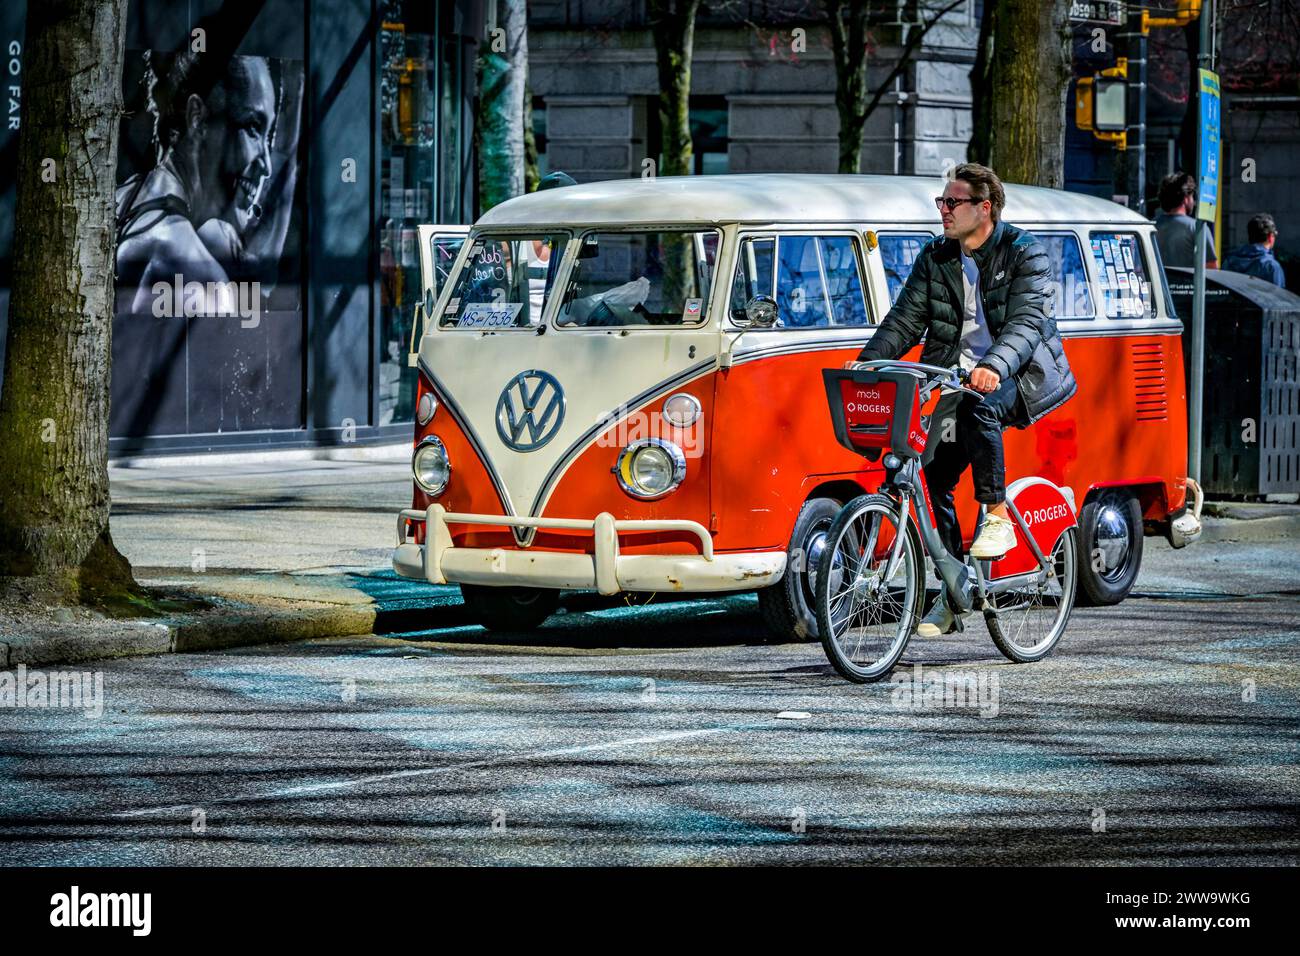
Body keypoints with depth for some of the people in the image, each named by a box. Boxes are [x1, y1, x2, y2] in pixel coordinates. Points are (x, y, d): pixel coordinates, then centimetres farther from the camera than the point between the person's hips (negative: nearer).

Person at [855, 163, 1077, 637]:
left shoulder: (1024, 252, -8)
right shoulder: (935, 259, 8)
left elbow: (1026, 322, -22)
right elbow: (905, 320, 5)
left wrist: (995, 366, -40)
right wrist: (867, 361, -13)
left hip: (1022, 373, -6)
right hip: (957, 381, 6)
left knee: (979, 408, -37)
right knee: (936, 473, -5)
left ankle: (998, 517, -23)